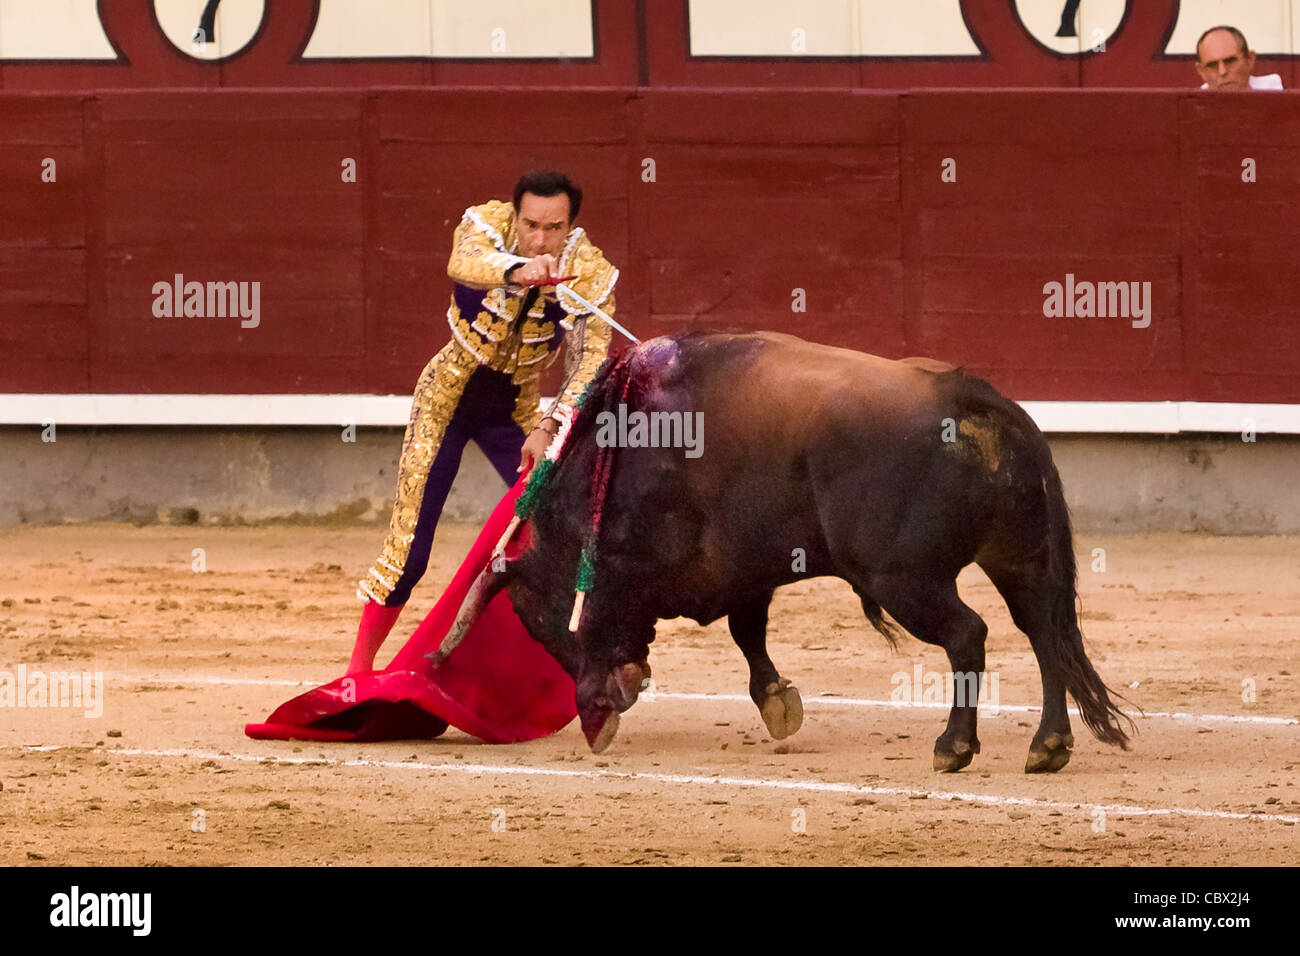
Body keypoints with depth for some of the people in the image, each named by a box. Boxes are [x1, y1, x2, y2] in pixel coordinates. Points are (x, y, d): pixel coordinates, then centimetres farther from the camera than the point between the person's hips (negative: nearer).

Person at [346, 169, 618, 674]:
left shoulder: (591, 274, -20)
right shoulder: (486, 225, -23)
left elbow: (589, 360, -28)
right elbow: (464, 264, -47)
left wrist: (548, 428, -42)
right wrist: (519, 270, -68)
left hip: (514, 413, 2)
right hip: (447, 399, -2)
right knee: (407, 550, -7)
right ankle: (359, 665, 8)